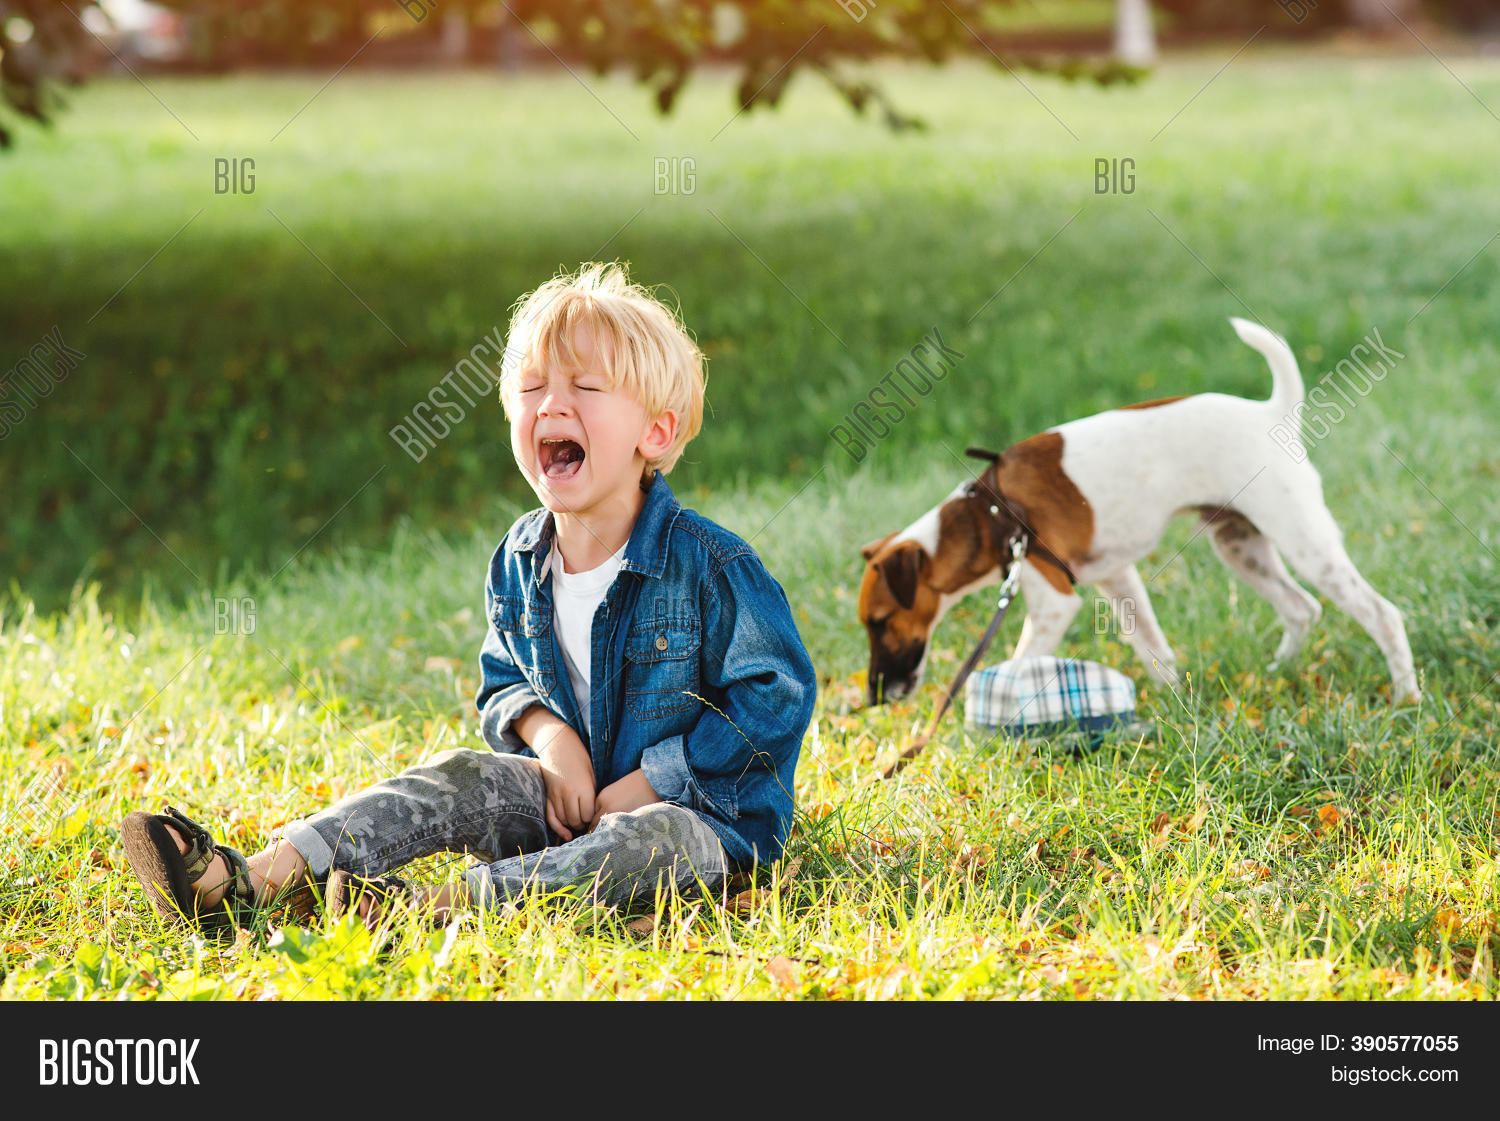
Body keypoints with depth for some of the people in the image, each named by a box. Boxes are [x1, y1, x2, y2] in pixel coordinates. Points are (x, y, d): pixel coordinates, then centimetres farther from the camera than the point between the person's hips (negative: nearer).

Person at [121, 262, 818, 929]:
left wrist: (645, 785, -18)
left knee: (656, 841, -37)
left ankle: (439, 906, -52)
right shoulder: (519, 562, 2)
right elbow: (500, 685, 16)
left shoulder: (709, 565, -17)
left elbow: (777, 699, -16)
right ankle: (249, 883, -32)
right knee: (458, 780, -16)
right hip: (571, 796, 6)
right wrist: (546, 731, -10)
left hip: (704, 813, -5)